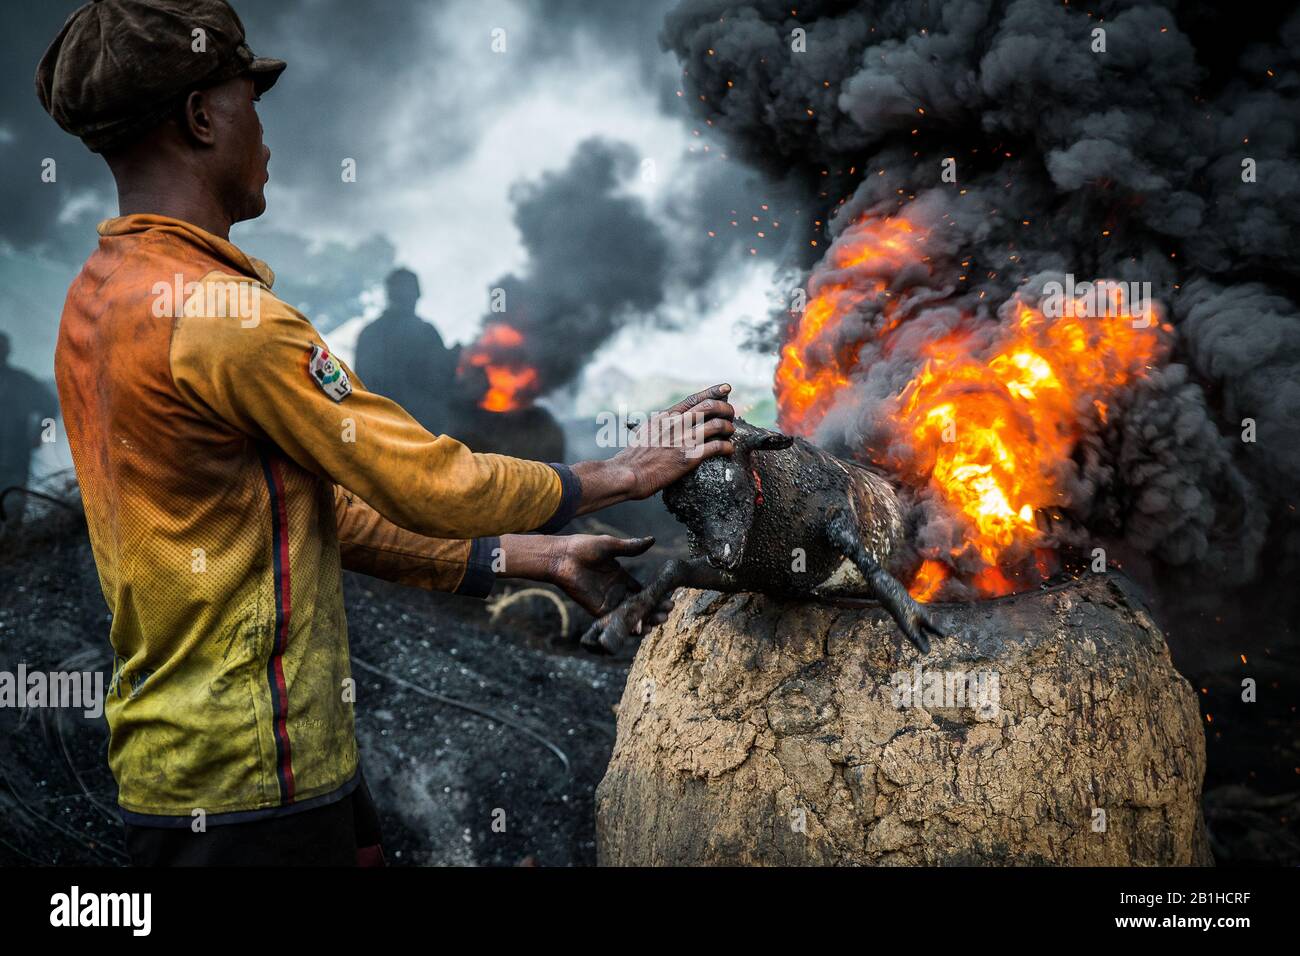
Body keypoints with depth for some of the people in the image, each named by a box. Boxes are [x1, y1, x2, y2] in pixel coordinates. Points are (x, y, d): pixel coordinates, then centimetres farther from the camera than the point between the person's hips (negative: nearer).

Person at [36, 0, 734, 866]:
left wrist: (536, 557, 8)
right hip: (250, 787, -9)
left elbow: (316, 508, 8)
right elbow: (432, 486, -18)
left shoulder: (100, 297, 9)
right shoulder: (222, 311, -22)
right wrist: (625, 473, -2)